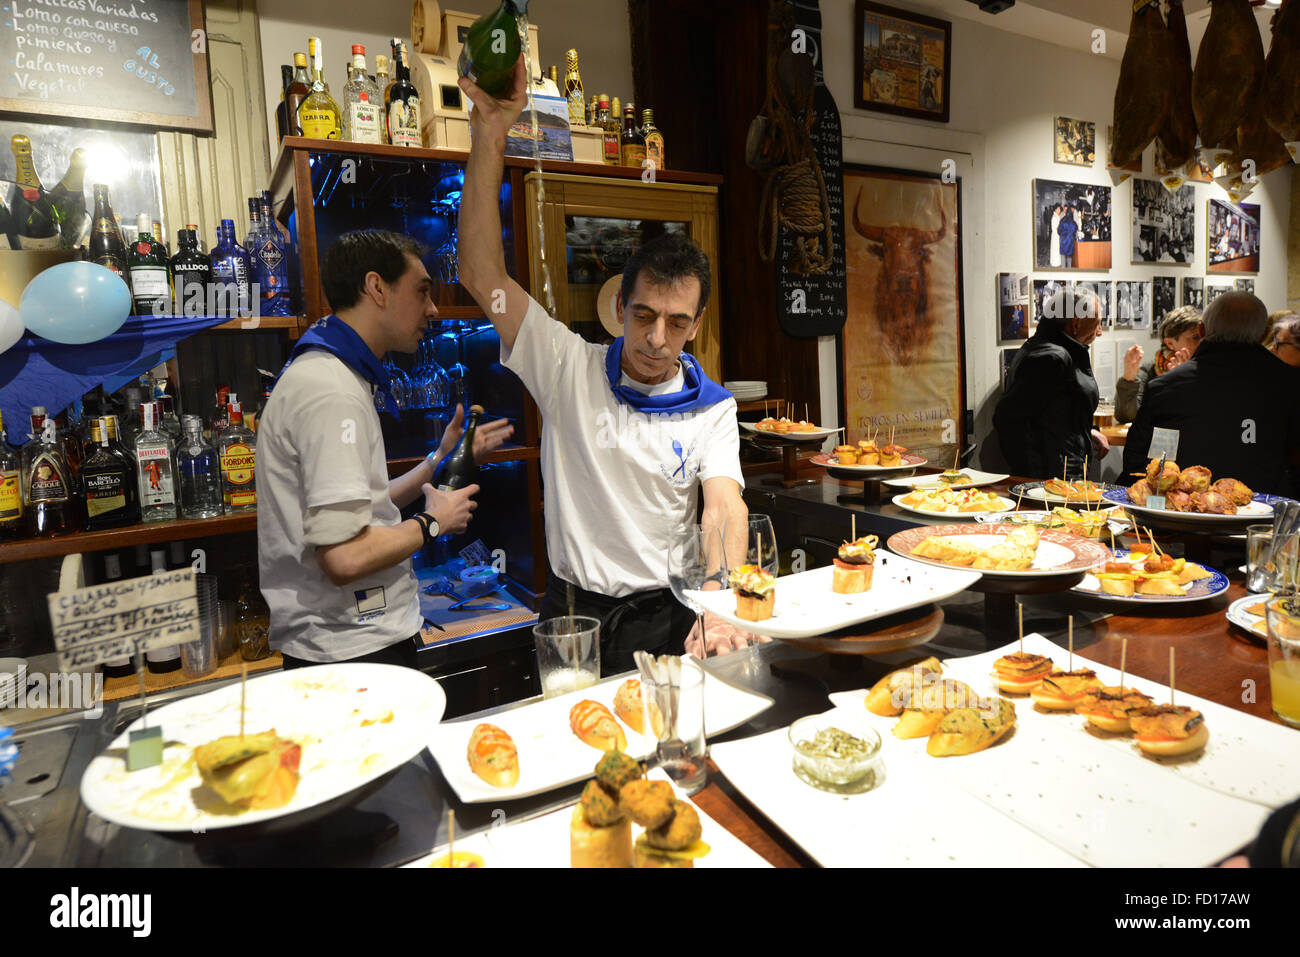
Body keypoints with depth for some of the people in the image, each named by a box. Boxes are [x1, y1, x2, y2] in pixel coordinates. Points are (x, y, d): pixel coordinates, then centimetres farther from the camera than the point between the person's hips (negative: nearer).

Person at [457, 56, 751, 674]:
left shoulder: (712, 408, 0)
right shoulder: (571, 368, -2)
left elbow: (725, 509, -14)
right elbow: (481, 276, -9)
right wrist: (490, 134, -17)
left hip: (668, 615, 1)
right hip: (574, 613, 0)